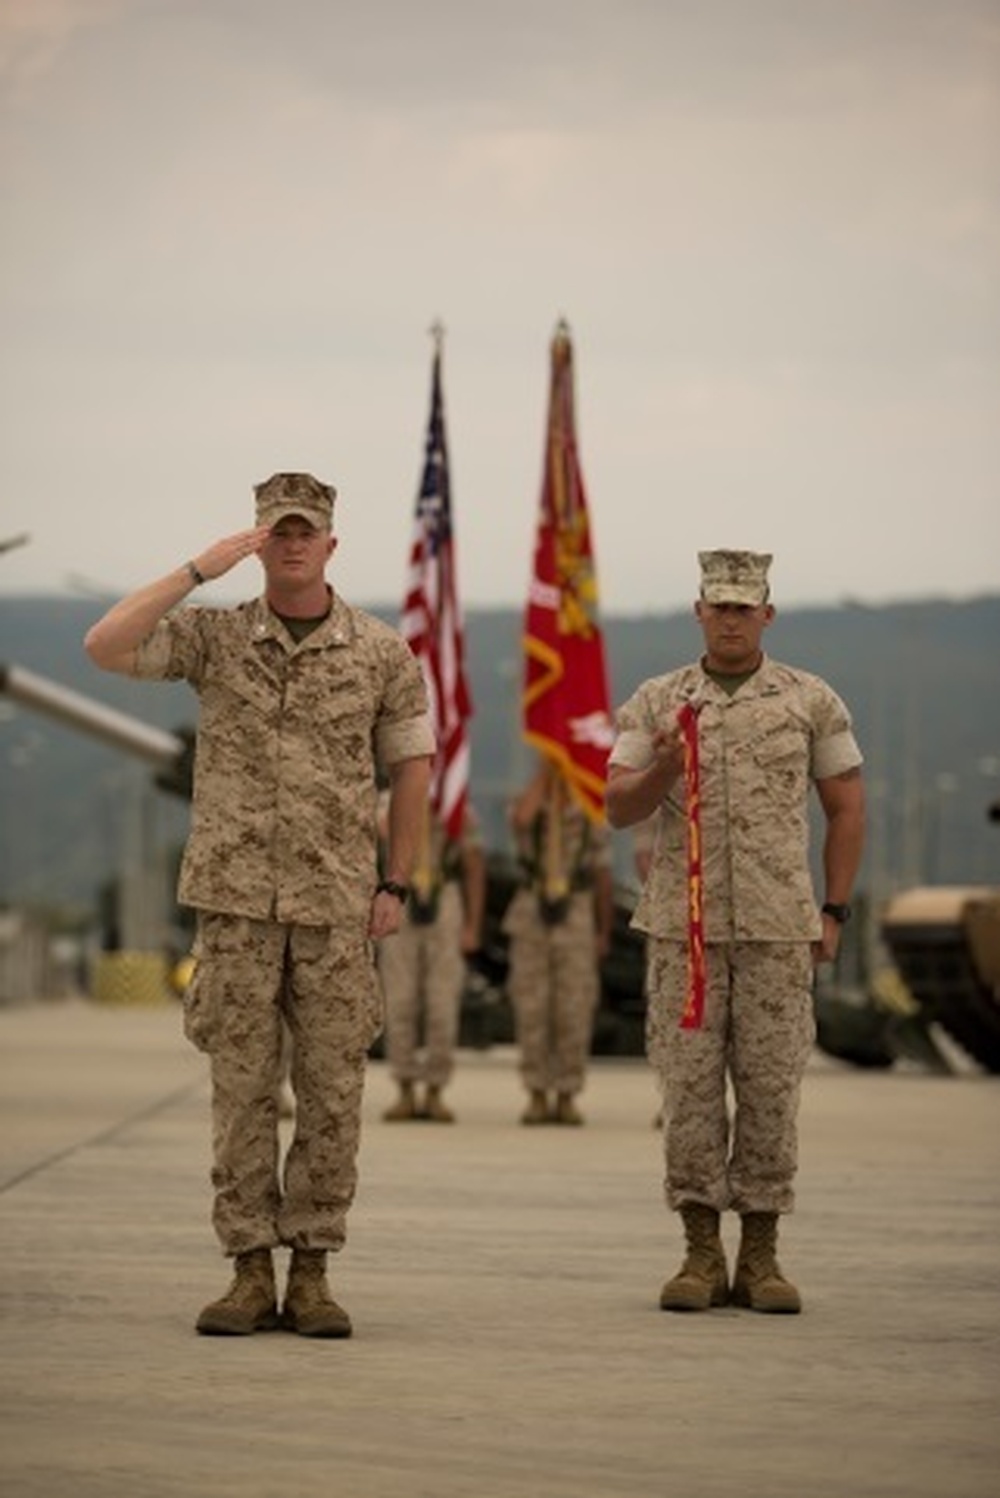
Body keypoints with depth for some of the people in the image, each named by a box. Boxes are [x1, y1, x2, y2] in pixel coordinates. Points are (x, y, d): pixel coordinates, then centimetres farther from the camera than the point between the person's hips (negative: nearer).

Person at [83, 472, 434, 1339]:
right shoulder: (214, 636, 2)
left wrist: (395, 886, 2)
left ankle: (312, 1275, 7)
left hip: (335, 904, 0)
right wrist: (198, 572, -16)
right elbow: (104, 648, -12)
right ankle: (251, 1275, 5)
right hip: (235, 899, 0)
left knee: (332, 1092, 0)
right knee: (241, 1088, 1)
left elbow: (411, 768, 9)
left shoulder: (382, 653, 3)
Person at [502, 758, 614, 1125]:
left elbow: (603, 878, 8)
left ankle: (567, 1099, 4)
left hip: (576, 919, 0)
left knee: (574, 1013, -3)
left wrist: (604, 934, 4)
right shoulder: (527, 804, 3)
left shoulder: (591, 815, 4)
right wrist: (543, 771, -15)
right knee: (531, 1012, -1)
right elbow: (522, 818, -25)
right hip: (531, 916, 0)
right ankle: (537, 1097, 5)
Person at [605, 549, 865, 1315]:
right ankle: (702, 1257, 6)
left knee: (772, 1086, 0)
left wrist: (834, 913, 2)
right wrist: (663, 769, -20)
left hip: (777, 928, 0)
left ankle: (761, 1258, 7)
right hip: (684, 926, 0)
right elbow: (618, 809, 1)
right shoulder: (656, 703, 5)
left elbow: (848, 807, 8)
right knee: (690, 1085, -1)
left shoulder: (812, 702, 4)